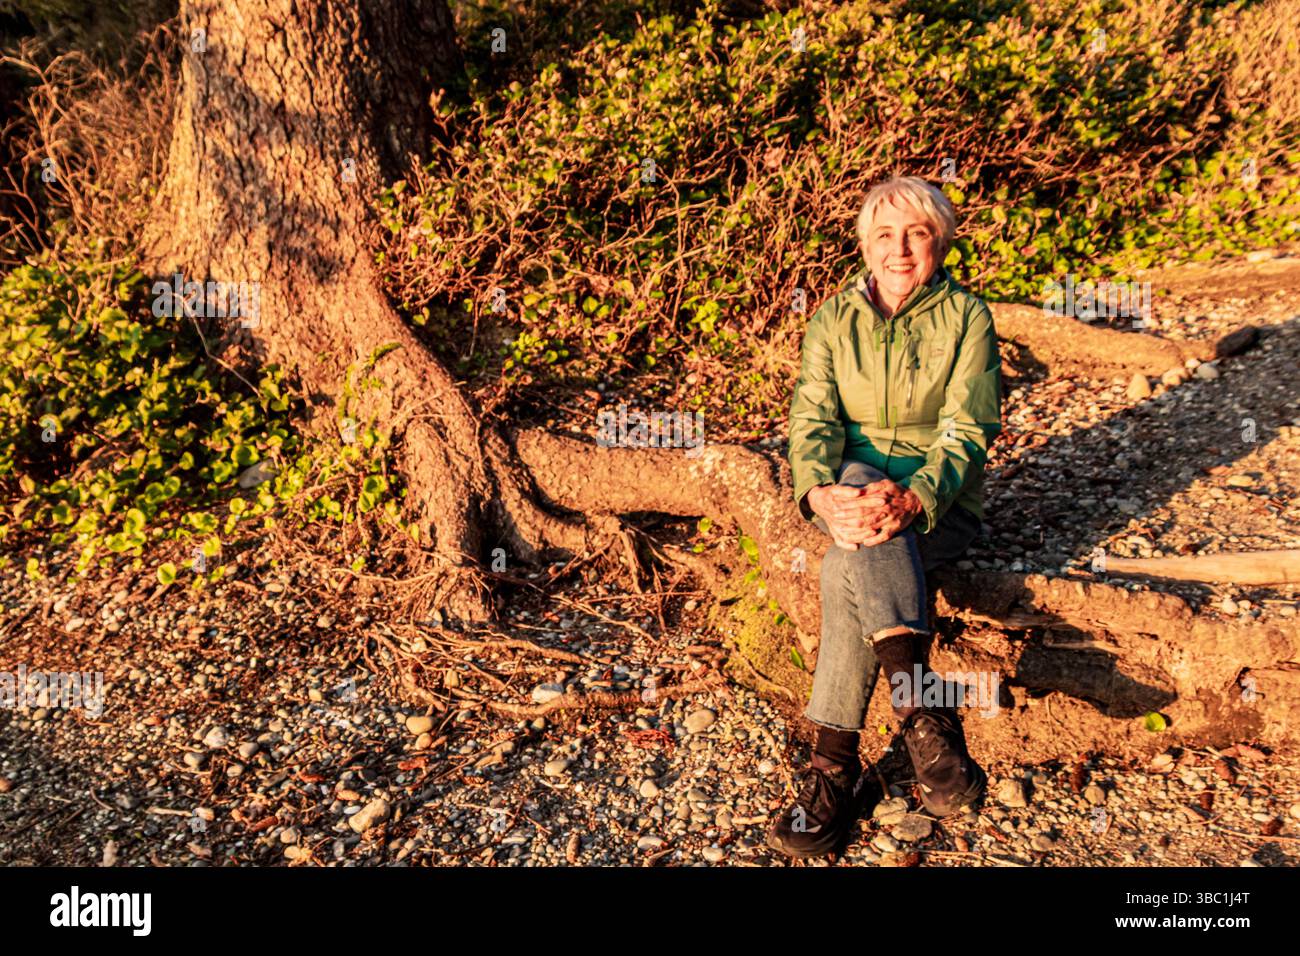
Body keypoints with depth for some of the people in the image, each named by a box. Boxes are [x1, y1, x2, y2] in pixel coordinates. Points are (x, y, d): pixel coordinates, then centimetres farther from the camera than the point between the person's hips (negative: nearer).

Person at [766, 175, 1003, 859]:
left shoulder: (967, 318, -2)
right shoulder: (833, 320, 6)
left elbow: (967, 433, -12)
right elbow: (812, 420, -6)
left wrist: (911, 499, -32)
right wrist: (822, 495, -28)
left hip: (940, 501, -2)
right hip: (848, 488, 2)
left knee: (847, 572, -33)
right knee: (858, 473, -36)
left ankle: (835, 768, -27)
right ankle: (920, 707, -42)